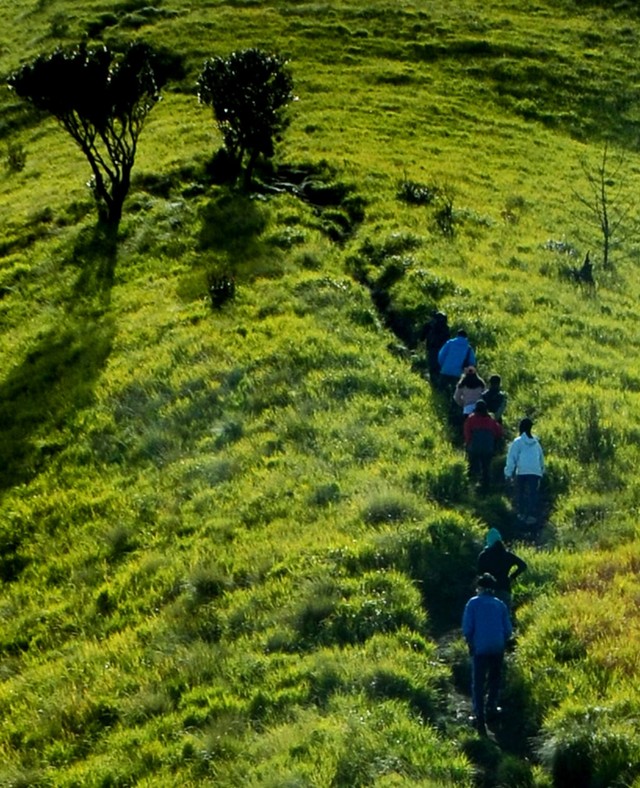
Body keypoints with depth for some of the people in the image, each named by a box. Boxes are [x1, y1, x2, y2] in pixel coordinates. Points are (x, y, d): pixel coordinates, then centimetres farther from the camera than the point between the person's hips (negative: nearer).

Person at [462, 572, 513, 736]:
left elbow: (467, 627, -5)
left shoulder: (473, 603, 1)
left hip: (480, 648, -3)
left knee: (478, 683, 0)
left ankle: (480, 718, -9)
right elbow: (508, 630, 6)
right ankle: (491, 708, 25)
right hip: (498, 648, 3)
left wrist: (470, 643, 8)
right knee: (494, 679, 24)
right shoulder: (500, 605, 9)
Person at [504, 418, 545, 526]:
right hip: (535, 472, 3)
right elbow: (541, 457, 25)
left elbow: (511, 458, -1)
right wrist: (542, 470, 36)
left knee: (520, 493, 13)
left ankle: (522, 513, 10)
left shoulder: (518, 442, 2)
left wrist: (508, 473, 1)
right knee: (533, 494, -2)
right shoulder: (536, 442, 16)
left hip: (522, 472, -3)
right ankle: (532, 515, -13)